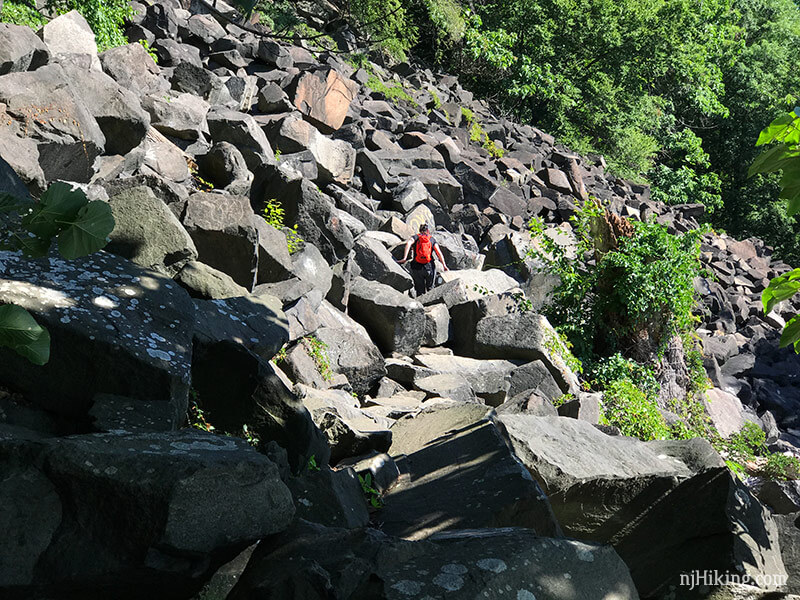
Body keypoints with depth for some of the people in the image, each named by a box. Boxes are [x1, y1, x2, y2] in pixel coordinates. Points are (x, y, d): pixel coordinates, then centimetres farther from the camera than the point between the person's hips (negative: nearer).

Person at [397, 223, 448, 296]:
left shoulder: (416, 237, 8)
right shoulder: (432, 239, 10)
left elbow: (408, 243, -13)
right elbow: (438, 252, -3)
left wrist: (404, 258, -20)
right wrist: (444, 265, -4)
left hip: (417, 268, 0)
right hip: (429, 267, 0)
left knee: (420, 291, 6)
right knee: (430, 289, 16)